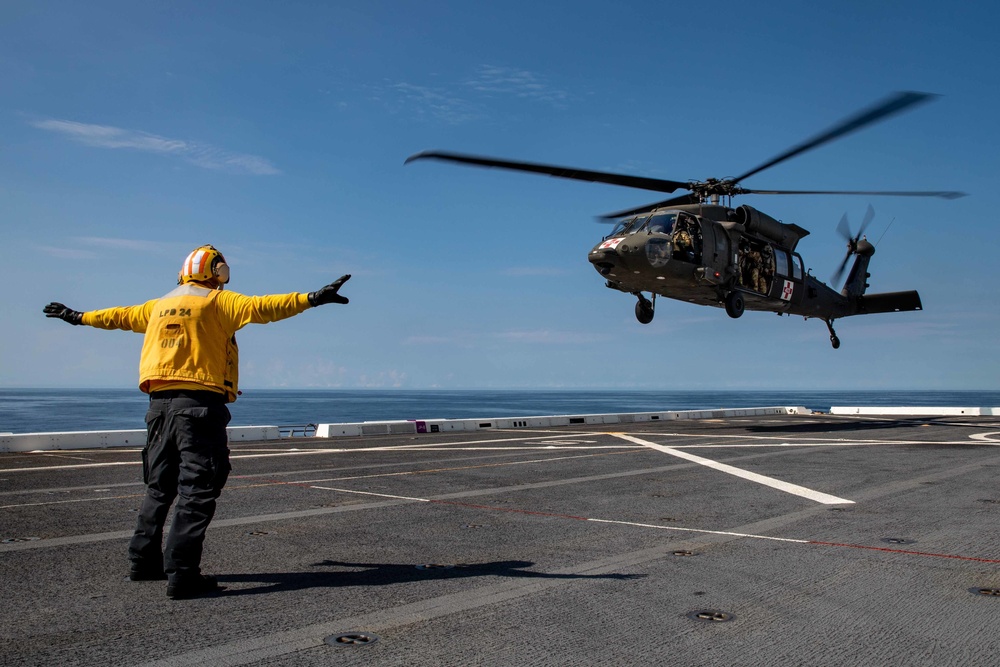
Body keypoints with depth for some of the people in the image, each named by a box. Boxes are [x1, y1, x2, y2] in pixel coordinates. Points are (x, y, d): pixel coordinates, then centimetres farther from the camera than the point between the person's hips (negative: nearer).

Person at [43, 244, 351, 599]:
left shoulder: (159, 305, 17)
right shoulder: (218, 302, -2)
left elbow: (119, 316, 31)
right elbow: (260, 307, -16)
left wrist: (78, 316, 49)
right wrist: (311, 299, -23)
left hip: (160, 403, 7)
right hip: (200, 403, -7)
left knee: (159, 488, 19)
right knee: (197, 490, -6)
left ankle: (143, 561, 26)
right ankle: (181, 576, -8)